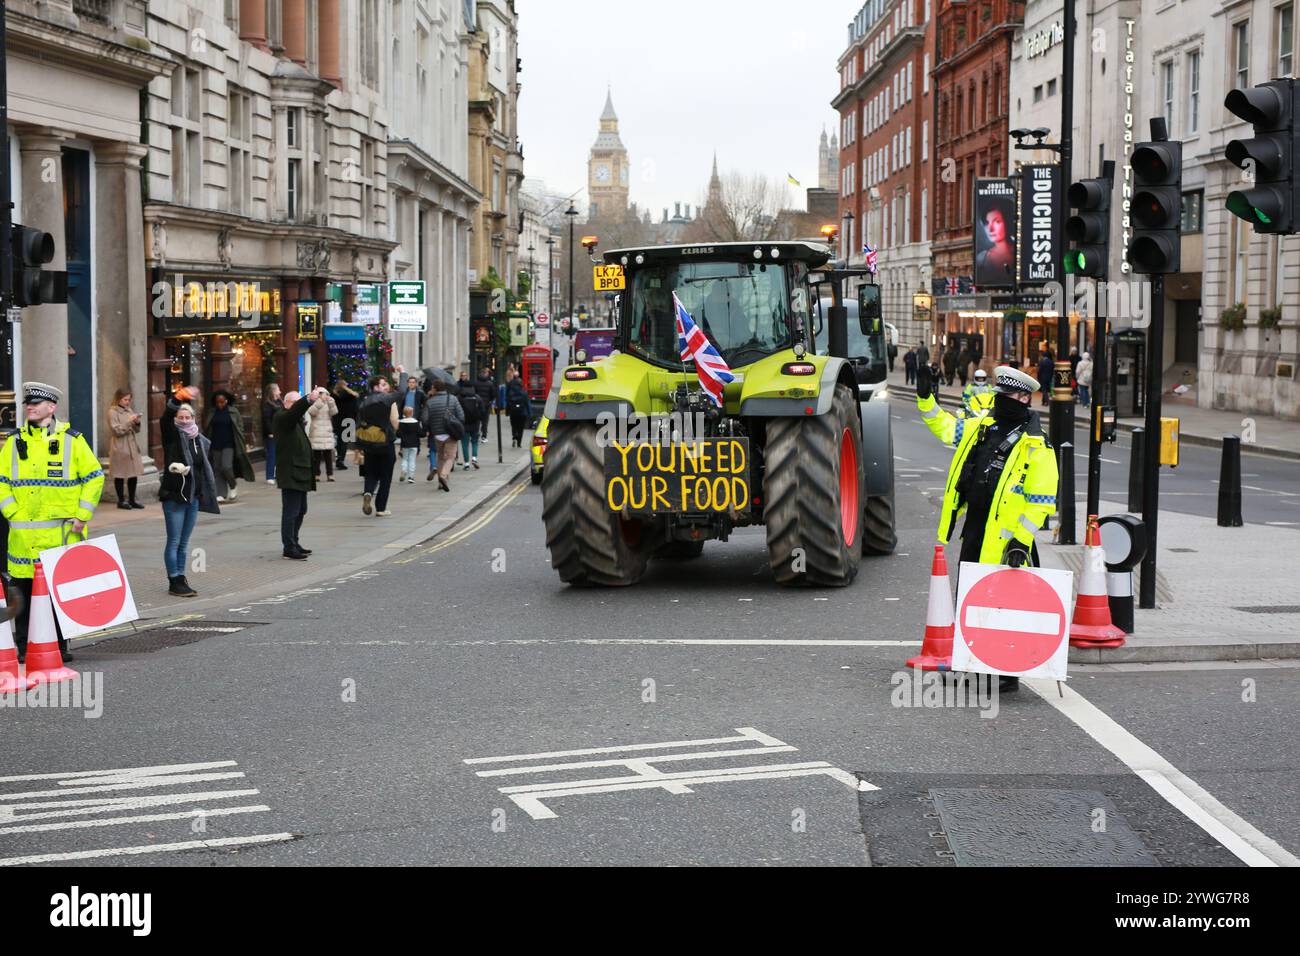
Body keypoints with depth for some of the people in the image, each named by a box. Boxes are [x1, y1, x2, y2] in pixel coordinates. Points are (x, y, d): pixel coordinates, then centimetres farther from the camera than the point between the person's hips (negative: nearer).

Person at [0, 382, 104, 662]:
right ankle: (24, 647, 12)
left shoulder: (72, 441, 1)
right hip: (24, 535, 2)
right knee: (23, 592, 3)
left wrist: (82, 516, -4)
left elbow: (95, 477, 3)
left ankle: (59, 646, 15)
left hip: (62, 533, -2)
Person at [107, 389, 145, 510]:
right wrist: (129, 422, -19)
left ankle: (132, 500, 14)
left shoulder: (129, 410, 13)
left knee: (134, 474, 6)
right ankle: (121, 500, 8)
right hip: (120, 447, -6)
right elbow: (117, 430, -13)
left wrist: (137, 423, -3)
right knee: (120, 475, 0)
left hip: (132, 446, 6)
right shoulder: (113, 412, -5)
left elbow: (136, 431, 17)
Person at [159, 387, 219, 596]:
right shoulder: (172, 436, -5)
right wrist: (176, 399, -39)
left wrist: (207, 493, 4)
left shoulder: (202, 441, 11)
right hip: (173, 496, -5)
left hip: (193, 496, 5)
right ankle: (174, 582, 2)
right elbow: (165, 419, -24)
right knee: (174, 541, -2)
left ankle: (181, 579, 20)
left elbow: (207, 468, 15)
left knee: (184, 542, 13)